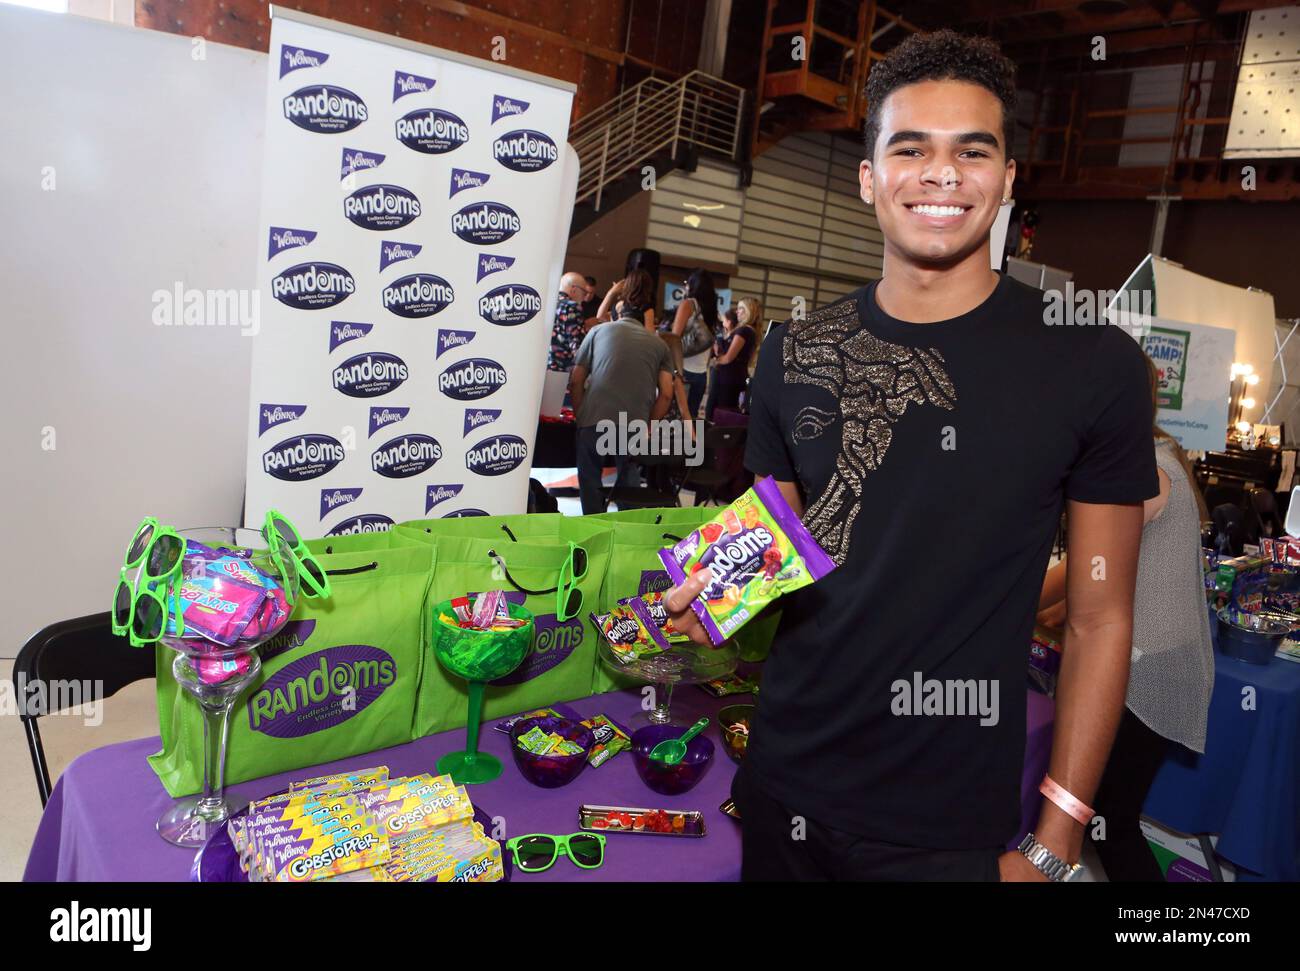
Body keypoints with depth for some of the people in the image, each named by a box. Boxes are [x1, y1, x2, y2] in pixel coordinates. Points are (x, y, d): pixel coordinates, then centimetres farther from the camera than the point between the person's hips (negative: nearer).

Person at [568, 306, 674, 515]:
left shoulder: (598, 330, 22)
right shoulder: (659, 343, 23)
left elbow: (576, 381, 15)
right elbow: (666, 393, 11)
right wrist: (648, 426, 19)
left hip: (594, 418, -1)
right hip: (635, 423, 1)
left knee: (590, 480, 13)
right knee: (629, 483, 15)